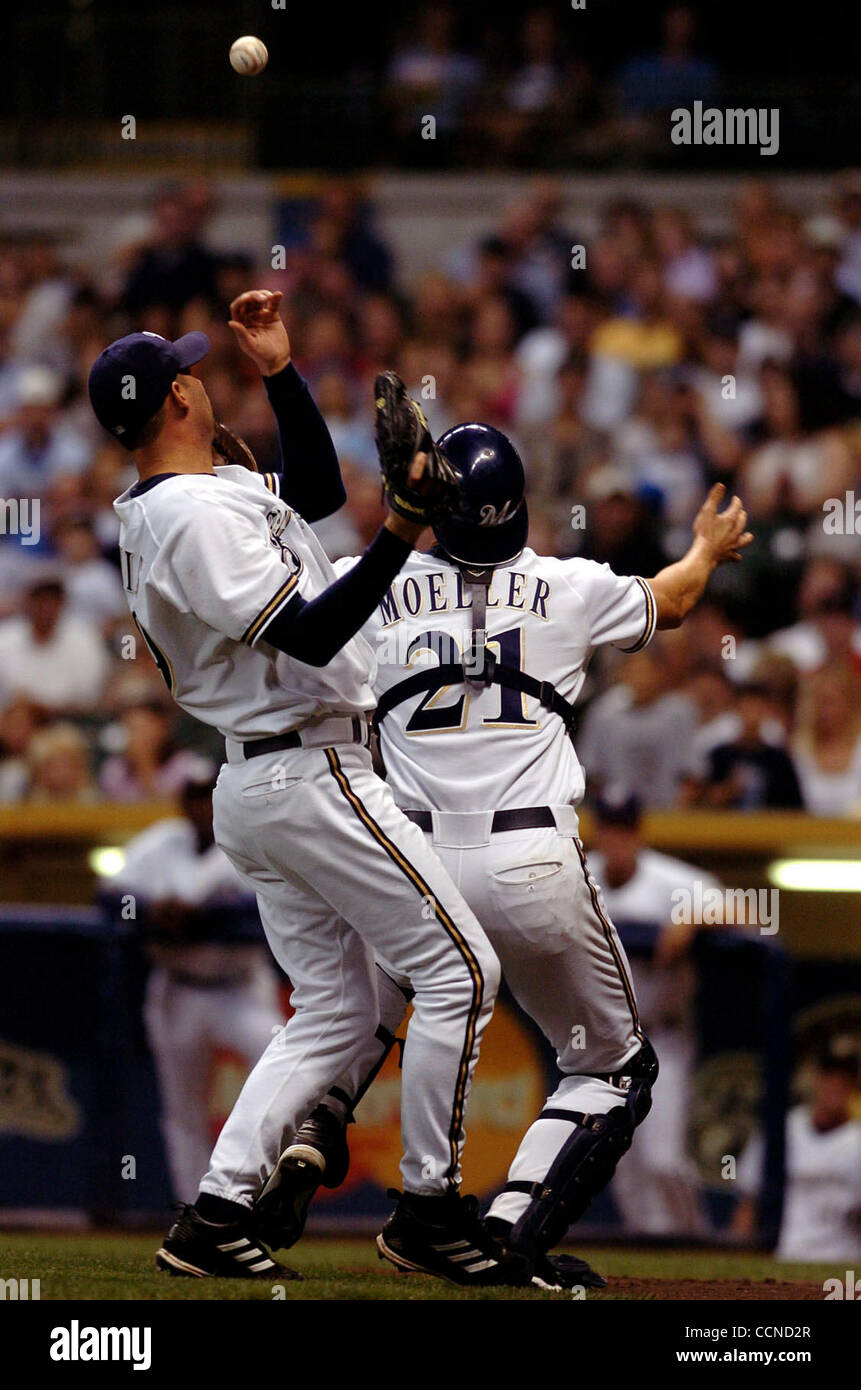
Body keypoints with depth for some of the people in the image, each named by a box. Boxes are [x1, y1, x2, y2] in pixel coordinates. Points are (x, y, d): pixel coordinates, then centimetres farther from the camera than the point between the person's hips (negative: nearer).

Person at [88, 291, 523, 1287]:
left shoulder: (178, 503, 13)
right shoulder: (198, 516, -18)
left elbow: (318, 489, 24)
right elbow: (310, 636, -25)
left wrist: (281, 373, 16)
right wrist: (400, 536, -32)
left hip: (251, 786, 10)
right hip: (312, 774, -10)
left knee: (335, 1010, 11)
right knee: (459, 966, -4)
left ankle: (216, 1217, 3)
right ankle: (429, 1207, -1)